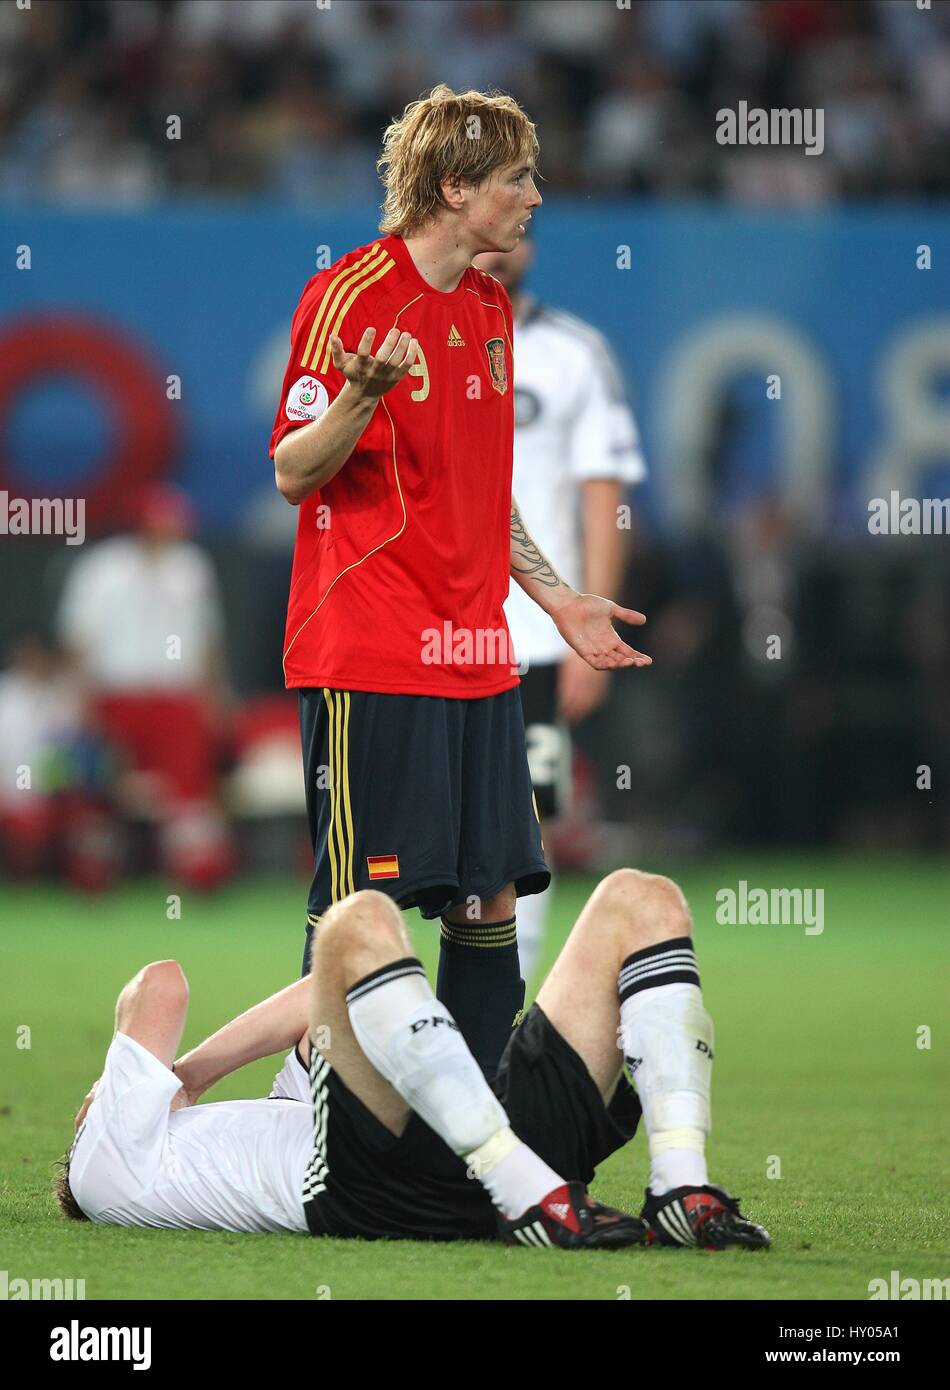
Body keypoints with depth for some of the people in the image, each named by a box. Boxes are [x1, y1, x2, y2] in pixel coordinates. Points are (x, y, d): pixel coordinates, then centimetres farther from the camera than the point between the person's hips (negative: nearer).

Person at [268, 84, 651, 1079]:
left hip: (475, 654, 8)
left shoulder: (489, 308, 15)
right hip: (370, 659, -8)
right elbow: (294, 473, -14)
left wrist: (557, 599, 23)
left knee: (493, 893, 7)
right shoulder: (350, 295, -10)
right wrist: (360, 398, -32)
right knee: (361, 902, -6)